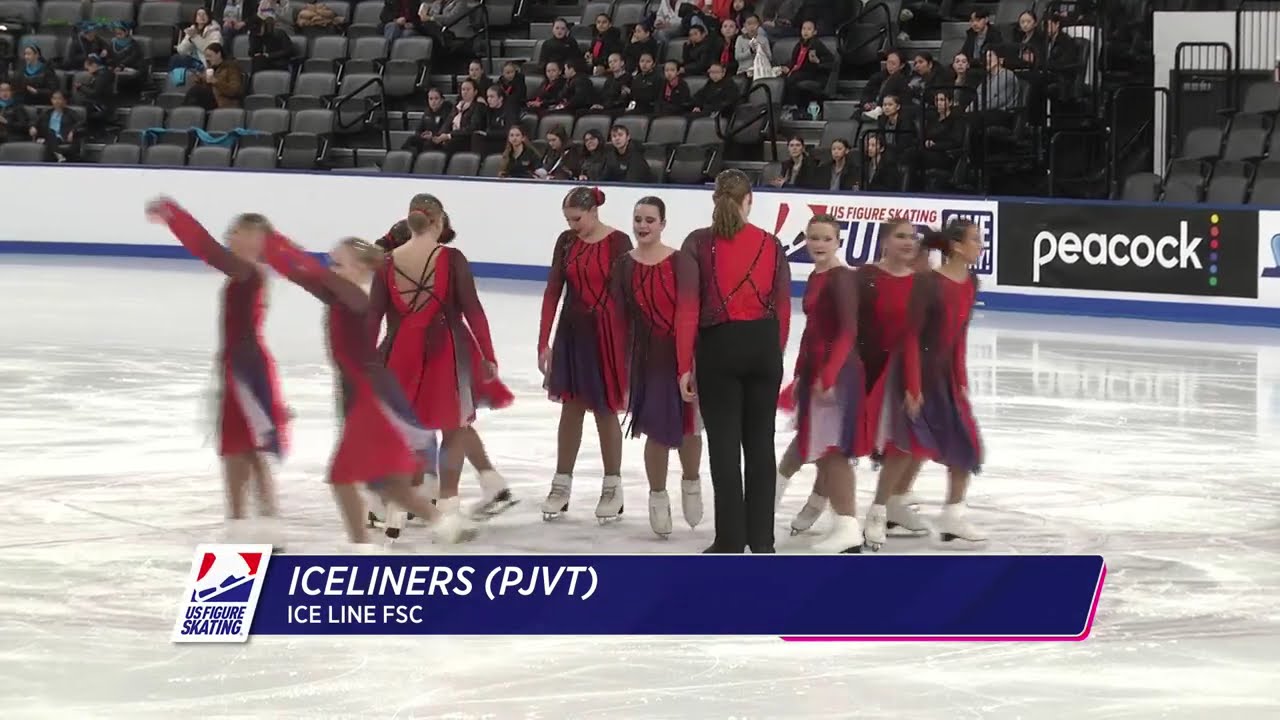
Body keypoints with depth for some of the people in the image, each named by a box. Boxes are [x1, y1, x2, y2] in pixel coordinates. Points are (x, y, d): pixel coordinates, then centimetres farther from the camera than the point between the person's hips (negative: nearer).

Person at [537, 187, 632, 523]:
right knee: (570, 407, 7)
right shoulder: (566, 242, 3)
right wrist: (544, 342, 2)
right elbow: (553, 291, 4)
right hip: (571, 330, 4)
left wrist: (629, 343, -8)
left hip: (606, 331, -4)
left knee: (605, 409, 3)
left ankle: (612, 486, 14)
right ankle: (561, 485, 13)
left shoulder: (617, 242, -9)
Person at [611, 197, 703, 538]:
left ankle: (691, 484, 37)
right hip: (647, 356, 1)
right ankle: (658, 498, 25)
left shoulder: (681, 263, -11)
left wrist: (685, 368, -23)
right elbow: (620, 319, 1)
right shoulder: (624, 266, -2)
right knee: (657, 431, 3)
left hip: (685, 354, -1)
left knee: (688, 426, 7)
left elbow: (687, 316, -17)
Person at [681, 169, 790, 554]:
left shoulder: (698, 244, -5)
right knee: (760, 441, 11)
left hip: (718, 344, -3)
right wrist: (776, 351, 14)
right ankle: (761, 538, 15)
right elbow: (782, 304, 3)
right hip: (763, 344, 3)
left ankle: (731, 539, 0)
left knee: (724, 442, 2)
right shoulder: (771, 245, 2)